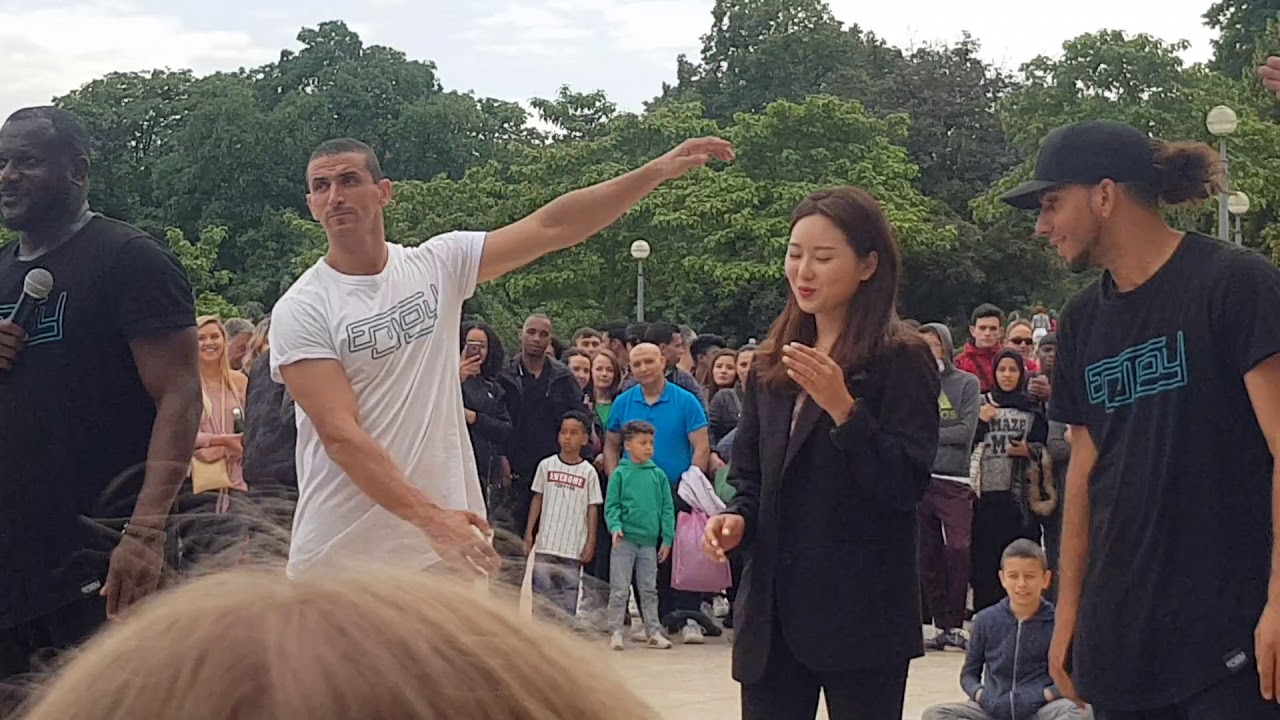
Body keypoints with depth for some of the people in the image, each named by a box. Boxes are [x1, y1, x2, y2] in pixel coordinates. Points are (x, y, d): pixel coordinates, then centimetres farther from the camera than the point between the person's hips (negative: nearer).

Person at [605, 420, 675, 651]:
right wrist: (615, 526, -20)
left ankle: (654, 632, 17)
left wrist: (667, 538, 3)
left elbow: (667, 508, 7)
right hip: (625, 540, -3)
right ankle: (616, 632, 6)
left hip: (650, 541, 3)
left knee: (649, 589, 11)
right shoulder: (620, 474, -2)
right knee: (619, 590, 0)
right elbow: (611, 505, -3)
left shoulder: (658, 475, 5)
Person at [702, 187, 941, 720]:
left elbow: (907, 486, -13)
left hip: (861, 614, -5)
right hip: (774, 607, 6)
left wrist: (842, 406, -23)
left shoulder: (902, 360, -5)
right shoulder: (771, 365, 14)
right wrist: (737, 518, -1)